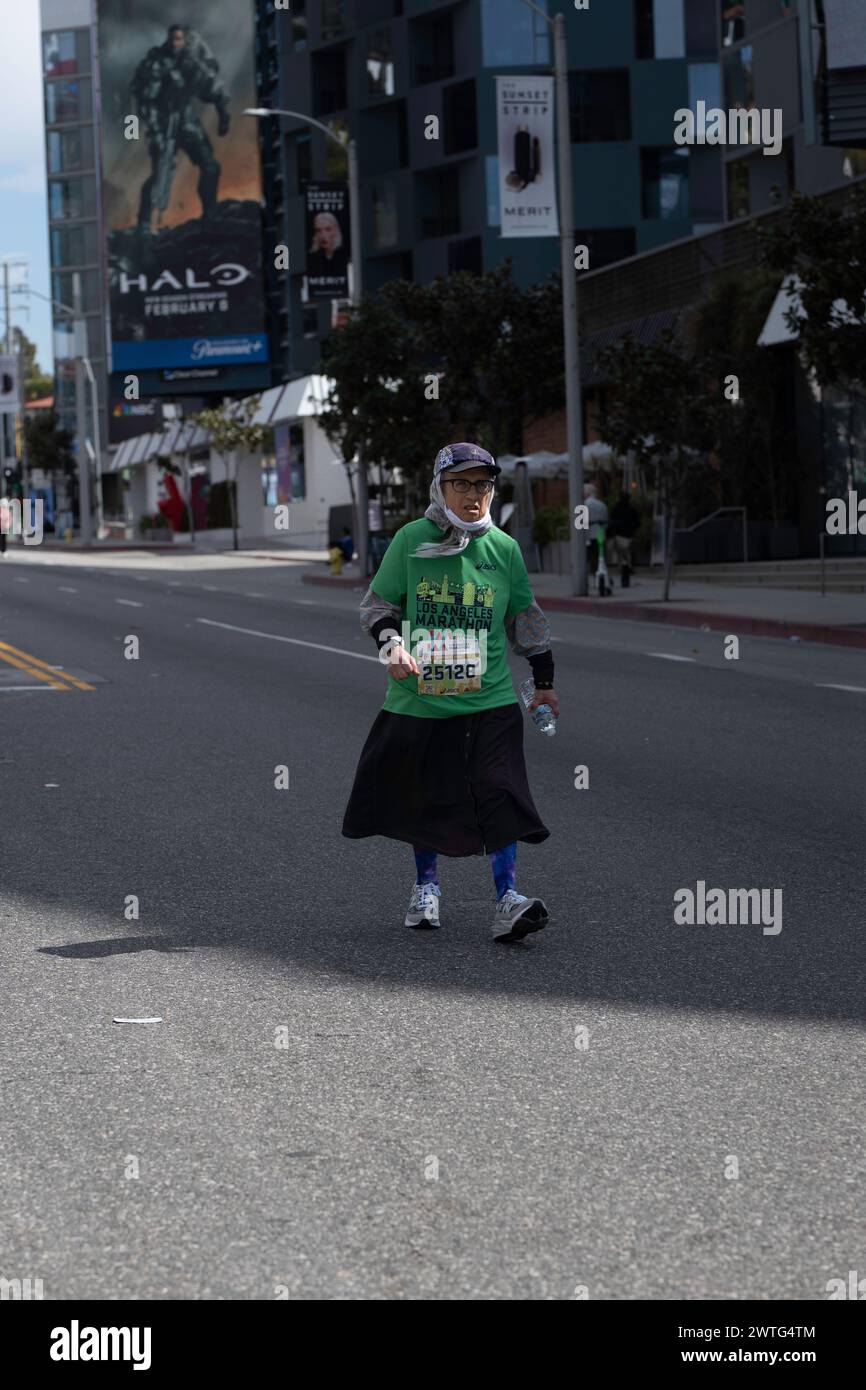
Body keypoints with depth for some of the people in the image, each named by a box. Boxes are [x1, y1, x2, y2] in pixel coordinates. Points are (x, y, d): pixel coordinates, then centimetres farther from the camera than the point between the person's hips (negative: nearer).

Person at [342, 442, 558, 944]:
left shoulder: (504, 548, 3)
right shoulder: (411, 540, -2)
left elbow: (525, 618, 15)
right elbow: (378, 601, 8)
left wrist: (545, 680, 20)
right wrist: (391, 643, -12)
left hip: (489, 702, 0)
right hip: (419, 700, 0)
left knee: (500, 797, -12)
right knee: (424, 799, 11)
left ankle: (508, 901, -11)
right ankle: (426, 889, 31)